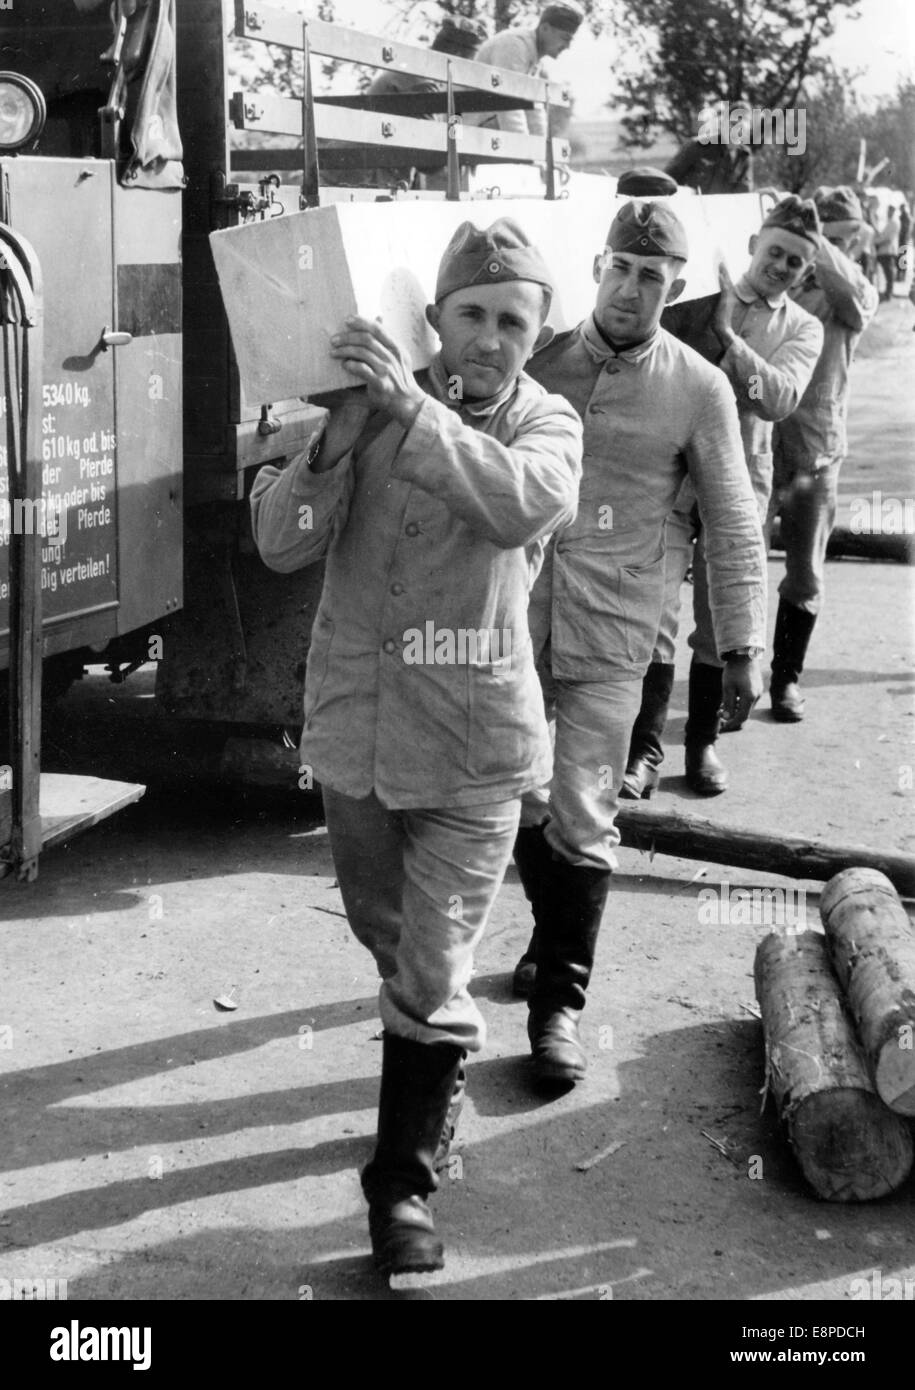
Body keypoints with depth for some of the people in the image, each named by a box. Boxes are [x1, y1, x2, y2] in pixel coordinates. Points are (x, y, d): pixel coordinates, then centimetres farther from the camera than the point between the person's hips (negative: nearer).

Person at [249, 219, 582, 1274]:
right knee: (384, 935, 22)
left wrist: (415, 409, -36)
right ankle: (434, 1065, 50)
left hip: (472, 748, -2)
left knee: (433, 975, -2)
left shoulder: (547, 425, -4)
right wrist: (330, 446, -27)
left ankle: (404, 1185, 14)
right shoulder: (369, 404, -3)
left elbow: (522, 503, -28)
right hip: (355, 725, 3)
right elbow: (281, 546, -11)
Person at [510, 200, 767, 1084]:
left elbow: (734, 529, 2)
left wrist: (741, 649, -1)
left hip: (609, 637, -3)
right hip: (510, 618, 3)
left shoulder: (697, 391, -2)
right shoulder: (540, 361, 3)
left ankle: (558, 1001, 10)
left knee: (583, 820, -3)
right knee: (517, 800, 13)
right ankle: (555, 936, 39)